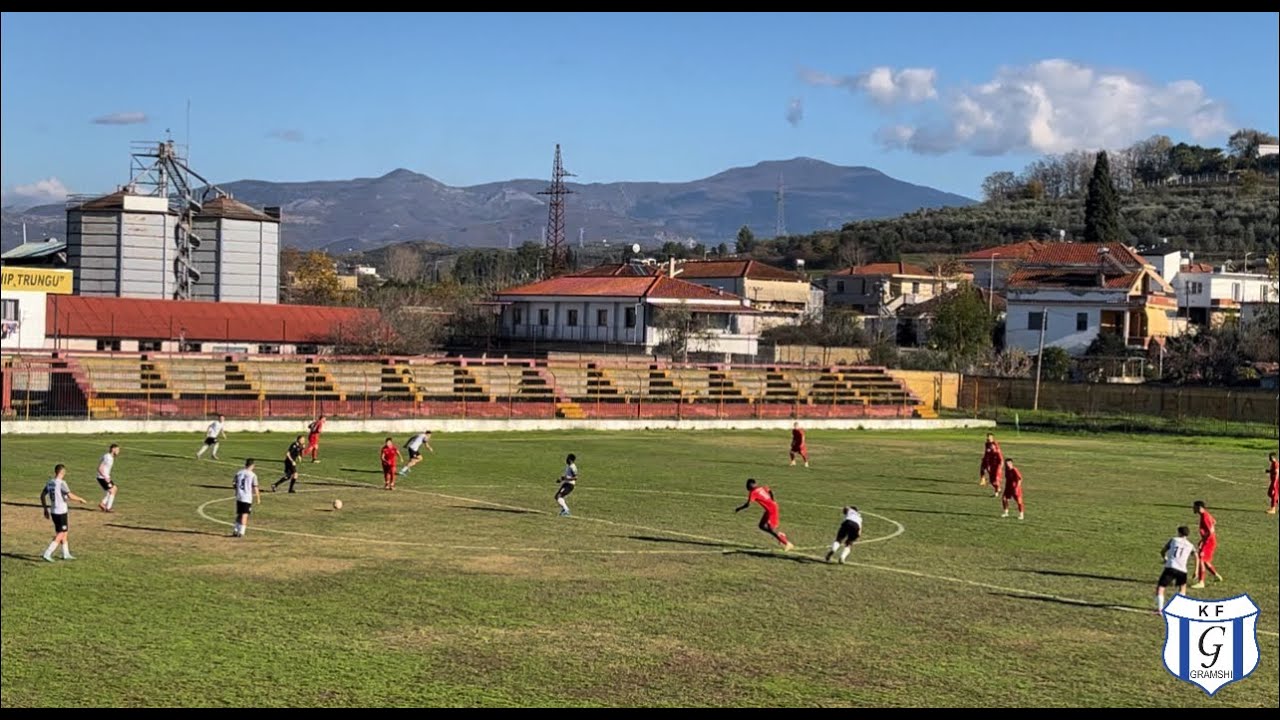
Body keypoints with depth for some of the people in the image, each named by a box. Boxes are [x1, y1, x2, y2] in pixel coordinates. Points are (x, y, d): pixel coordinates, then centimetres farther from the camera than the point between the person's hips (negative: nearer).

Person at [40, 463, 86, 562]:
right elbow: (70, 496, -25)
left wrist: (45, 509, 19)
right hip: (61, 512, -8)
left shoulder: (49, 482, 6)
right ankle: (47, 554, -10)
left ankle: (66, 554, 28)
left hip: (53, 511, 8)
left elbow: (42, 496, 12)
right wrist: (80, 499, -8)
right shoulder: (61, 483, -18)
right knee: (61, 534, -2)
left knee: (63, 532, 20)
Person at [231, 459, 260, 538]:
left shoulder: (238, 472, 3)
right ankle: (241, 532, -2)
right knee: (245, 515, 0)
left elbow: (233, 484, 7)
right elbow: (255, 488, -9)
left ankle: (235, 530, 17)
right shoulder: (253, 475, -9)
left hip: (239, 497, 4)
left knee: (239, 514, 17)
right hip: (247, 498, -4)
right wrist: (258, 498, 2)